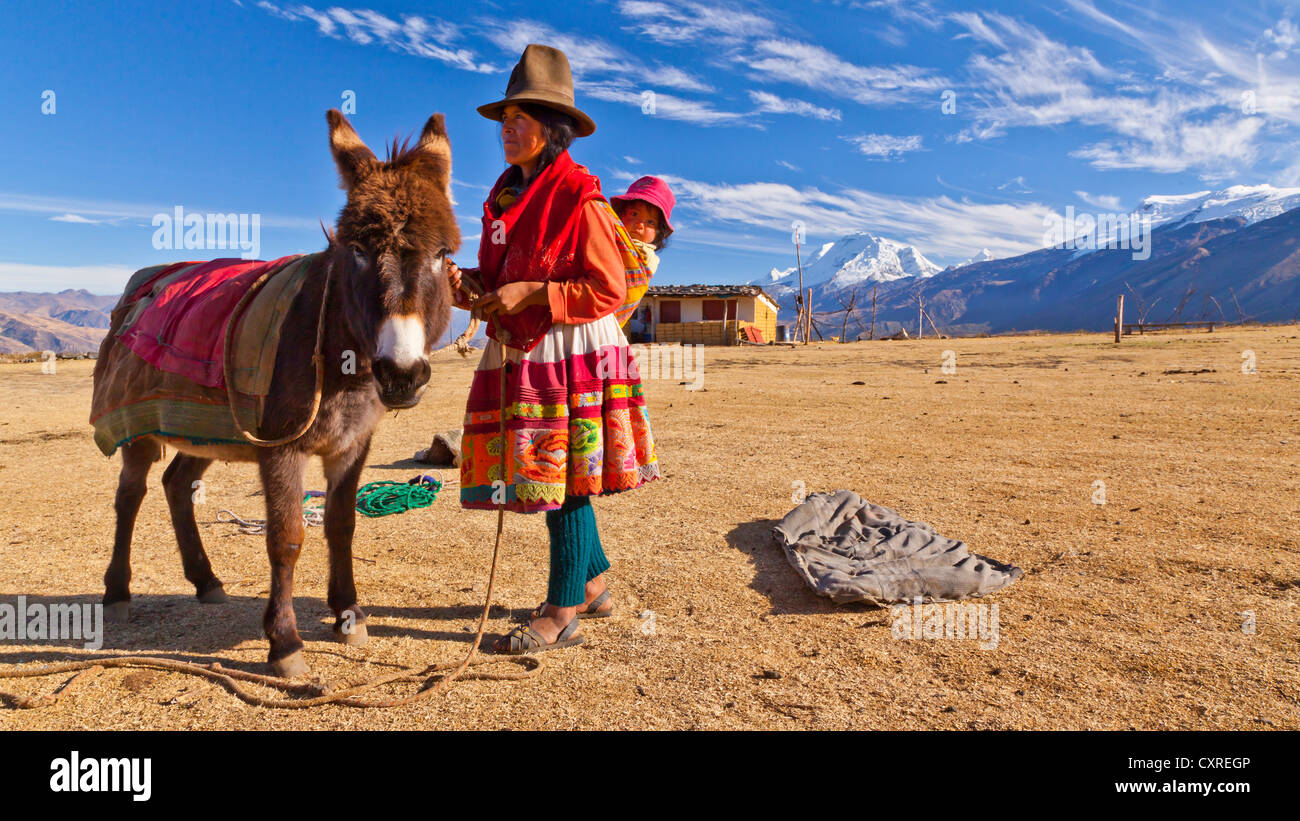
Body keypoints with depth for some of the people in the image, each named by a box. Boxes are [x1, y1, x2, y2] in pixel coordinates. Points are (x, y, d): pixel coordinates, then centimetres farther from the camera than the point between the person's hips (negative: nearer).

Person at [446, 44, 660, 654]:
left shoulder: (579, 197, -9)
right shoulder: (504, 196, 15)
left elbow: (608, 290, -13)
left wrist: (532, 295, -18)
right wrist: (465, 285, -1)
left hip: (572, 354, -8)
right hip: (518, 355, 8)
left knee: (564, 479, -4)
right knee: (553, 481, 13)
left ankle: (562, 615, 7)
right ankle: (593, 585, 30)